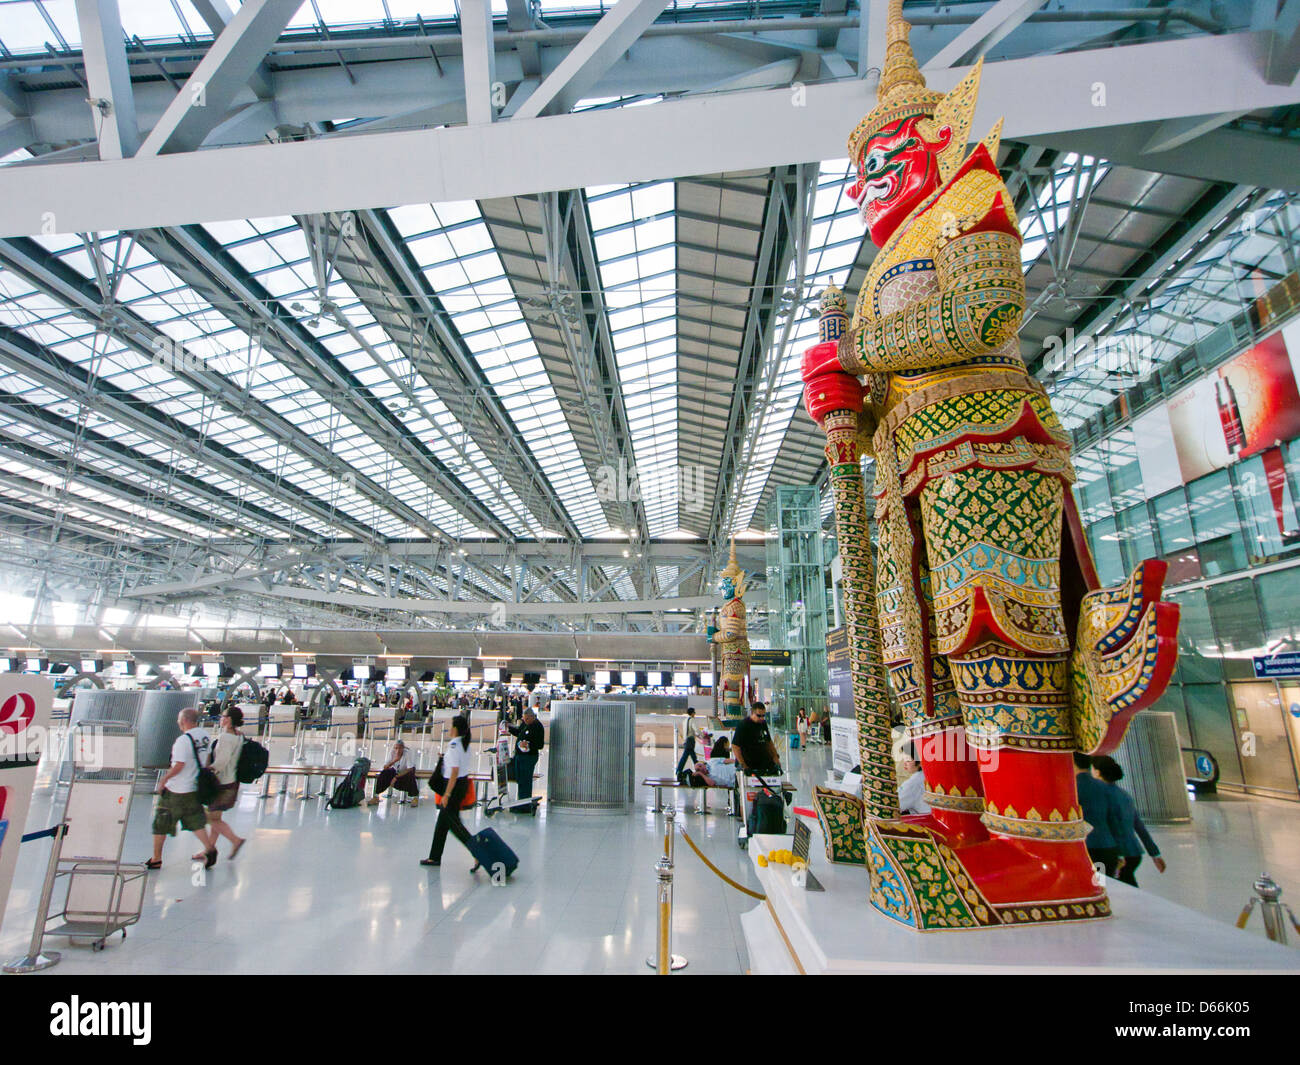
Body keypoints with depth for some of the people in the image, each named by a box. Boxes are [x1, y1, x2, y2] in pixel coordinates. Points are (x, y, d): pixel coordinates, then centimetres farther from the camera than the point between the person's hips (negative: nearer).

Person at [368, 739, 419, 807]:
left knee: (410, 776, -35)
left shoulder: (407, 753, -28)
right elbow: (385, 767, -24)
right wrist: (394, 760, -41)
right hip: (396, 770, 3)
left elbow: (410, 769, -30)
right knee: (384, 773, -24)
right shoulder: (392, 752, -21)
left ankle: (415, 797, -19)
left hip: (406, 772, -3)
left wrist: (396, 777, -33)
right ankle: (376, 796, -10)